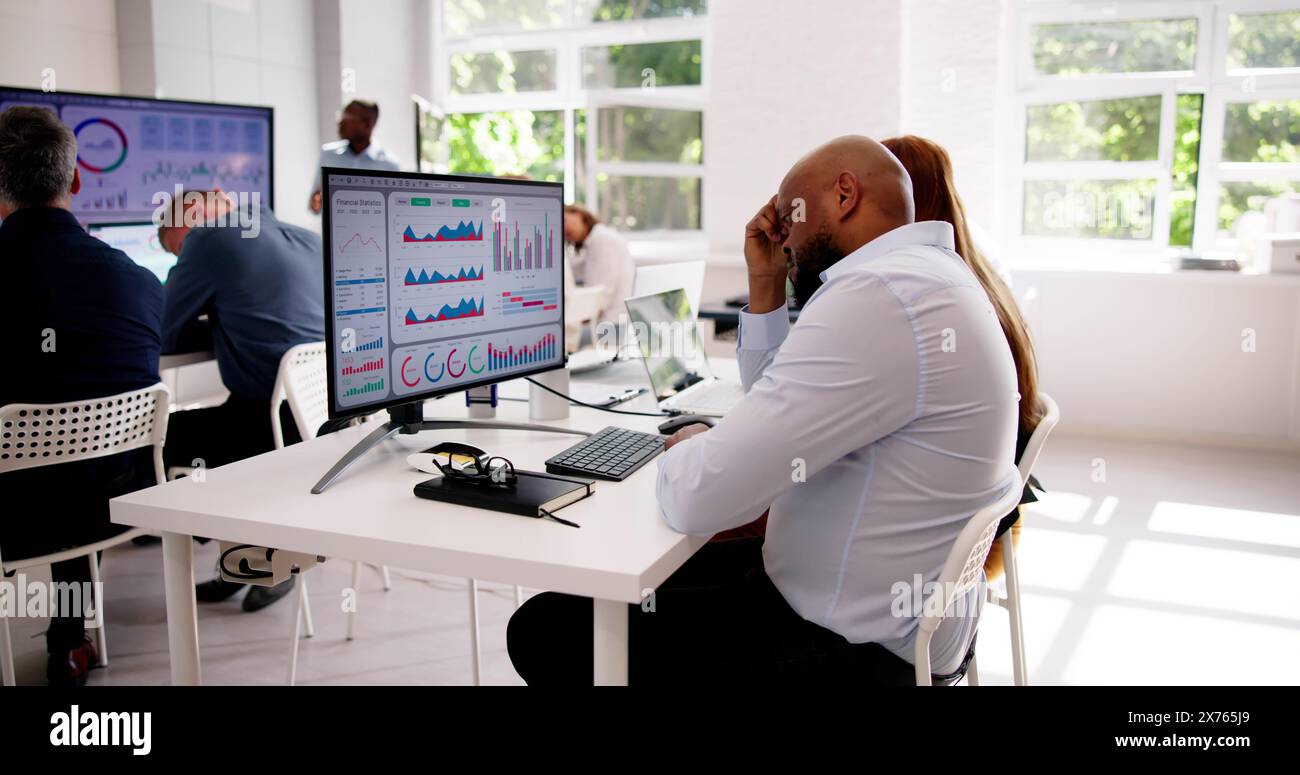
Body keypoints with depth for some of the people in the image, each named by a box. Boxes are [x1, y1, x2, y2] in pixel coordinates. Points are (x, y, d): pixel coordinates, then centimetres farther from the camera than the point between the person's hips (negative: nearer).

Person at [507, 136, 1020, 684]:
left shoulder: (880, 297, -27)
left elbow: (697, 499, -28)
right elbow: (784, 411, 19)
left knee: (546, 631, -4)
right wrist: (765, 288, 7)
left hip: (858, 646, -10)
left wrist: (687, 448, -6)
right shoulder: (919, 274, 9)